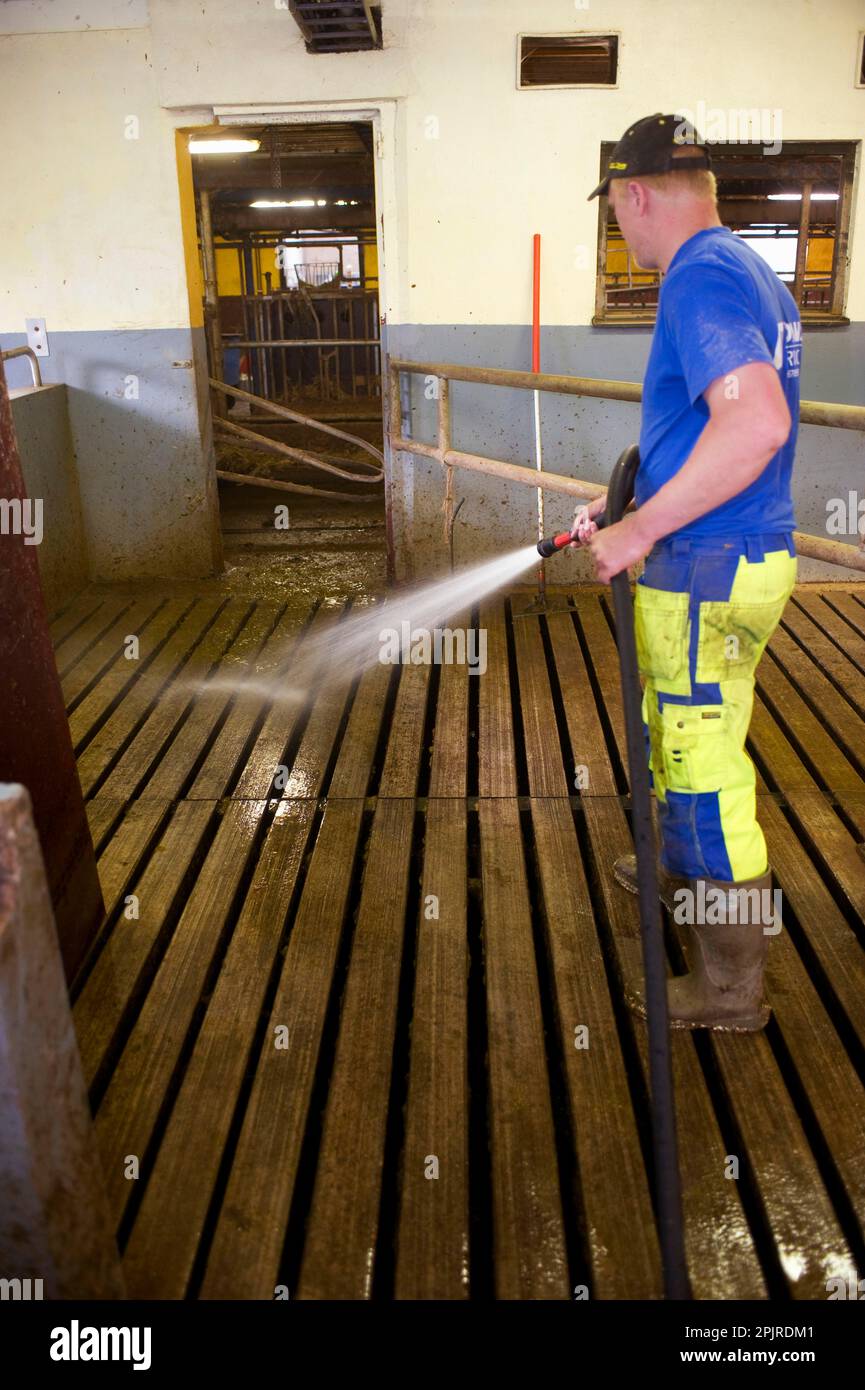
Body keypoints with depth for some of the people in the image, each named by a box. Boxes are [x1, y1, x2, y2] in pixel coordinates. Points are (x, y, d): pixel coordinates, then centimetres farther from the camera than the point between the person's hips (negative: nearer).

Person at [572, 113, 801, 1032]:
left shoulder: (701, 277, -17)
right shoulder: (750, 272, 16)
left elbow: (756, 425, -32)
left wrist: (640, 531, -26)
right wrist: (638, 508, 19)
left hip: (708, 571, -10)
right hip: (742, 552, 10)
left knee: (706, 772, 0)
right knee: (673, 733, 26)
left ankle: (728, 988, 16)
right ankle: (679, 873, 48)